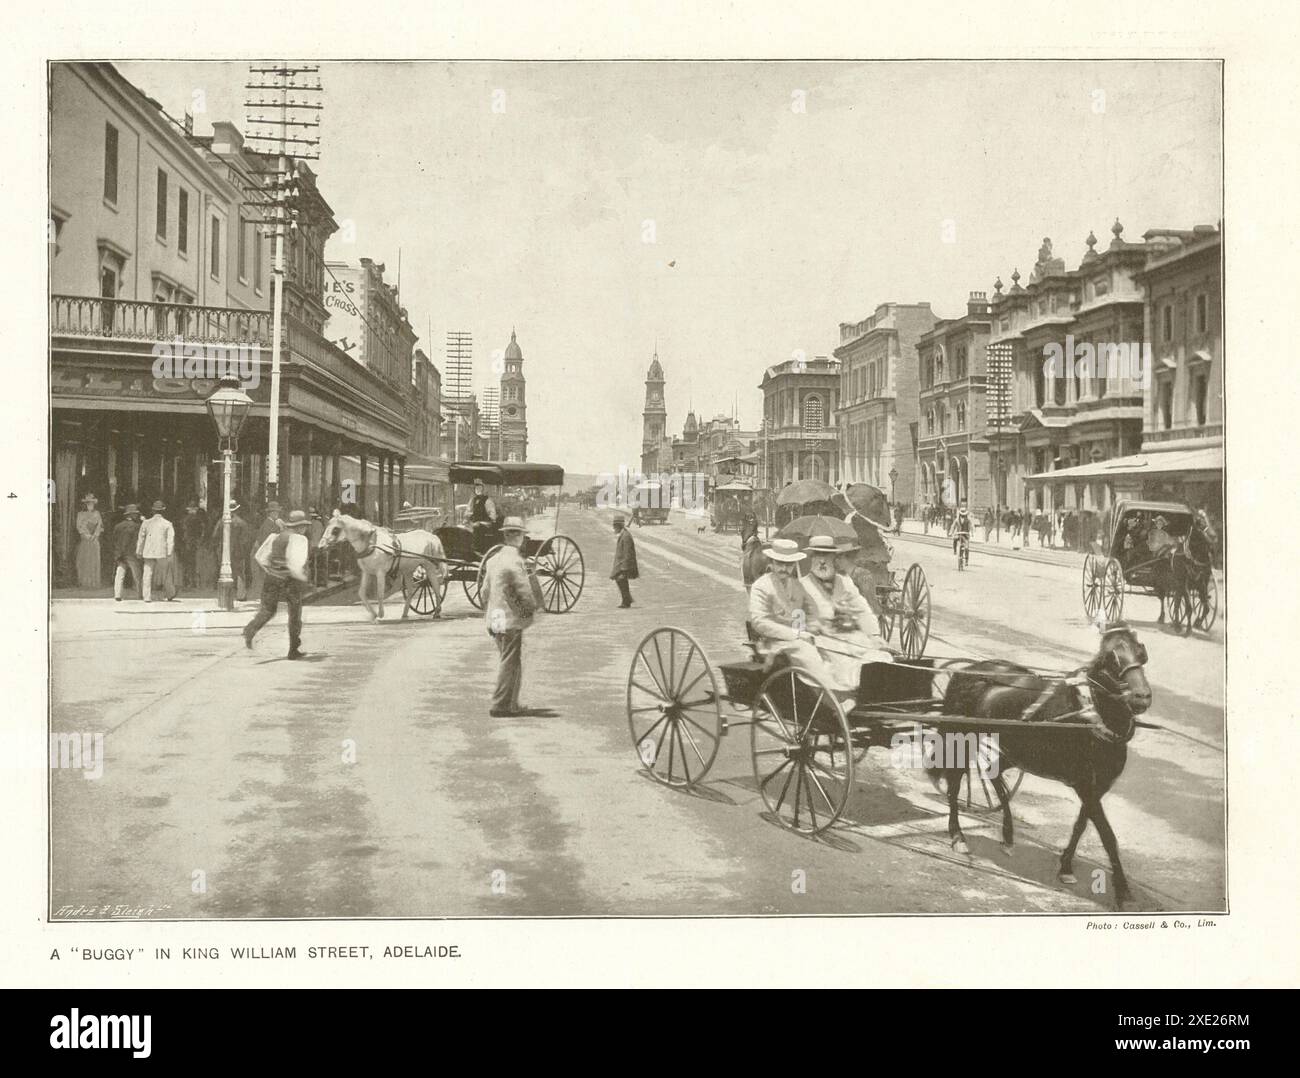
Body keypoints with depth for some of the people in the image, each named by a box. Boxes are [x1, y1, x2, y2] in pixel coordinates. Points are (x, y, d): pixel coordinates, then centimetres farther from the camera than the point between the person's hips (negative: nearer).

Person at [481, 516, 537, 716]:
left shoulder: (493, 560, 10)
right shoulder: (514, 561, -17)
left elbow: (484, 592, 15)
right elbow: (525, 592, -17)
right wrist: (533, 607, 1)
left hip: (496, 619, 9)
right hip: (511, 619, -9)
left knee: (512, 663, 18)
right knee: (509, 663, -1)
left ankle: (511, 704, 24)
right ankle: (499, 705, 1)